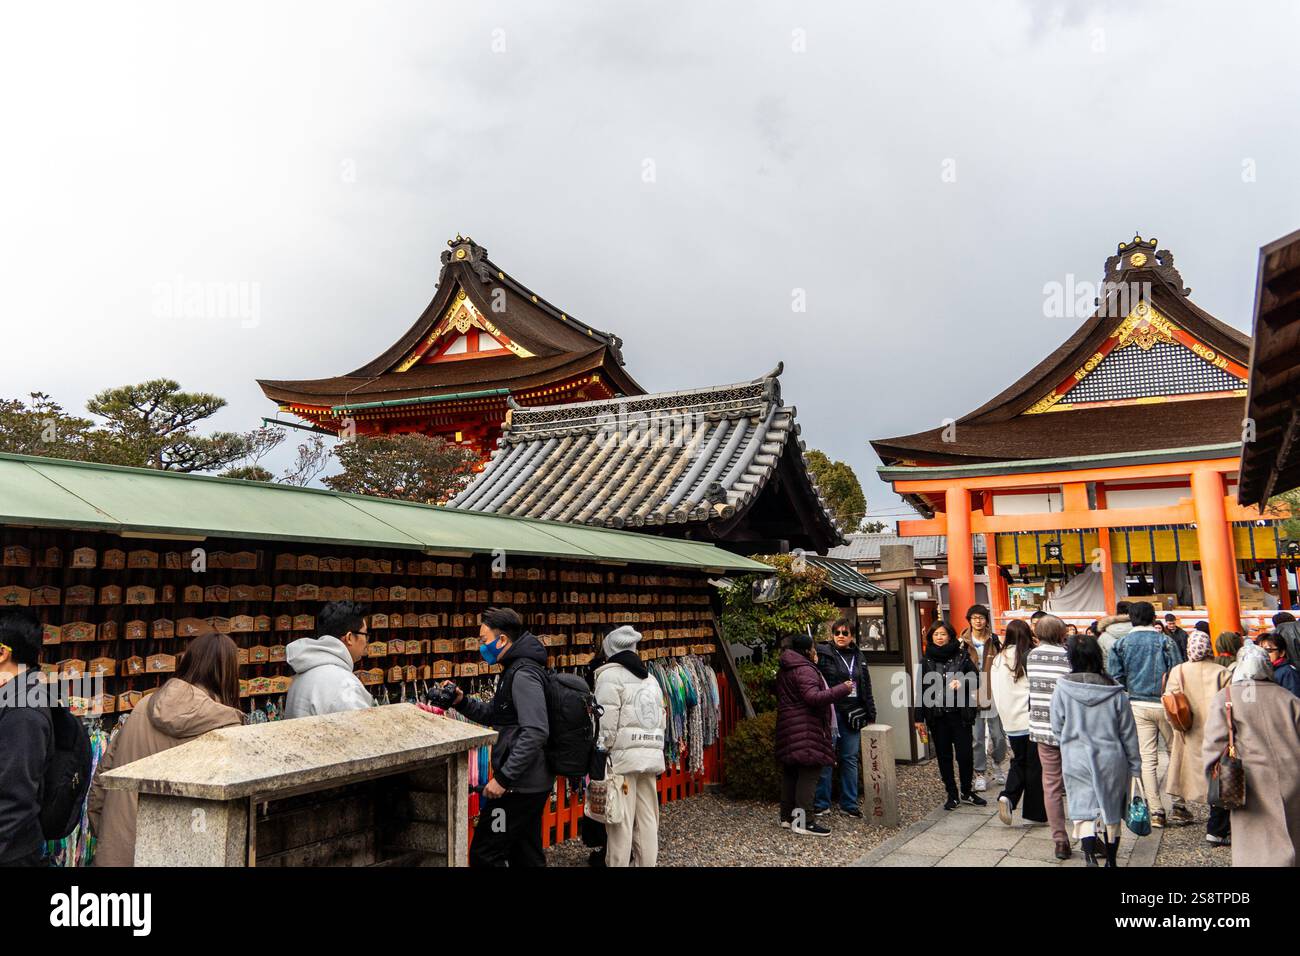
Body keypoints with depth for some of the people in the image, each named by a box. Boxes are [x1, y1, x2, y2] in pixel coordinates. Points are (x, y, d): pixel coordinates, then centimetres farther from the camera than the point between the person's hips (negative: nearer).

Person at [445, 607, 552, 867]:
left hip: (520, 785, -10)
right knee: (526, 853, 18)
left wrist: (503, 778, -25)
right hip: (531, 782, 10)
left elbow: (535, 733, -27)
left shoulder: (524, 675, -18)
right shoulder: (513, 671, 15)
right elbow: (493, 714, 22)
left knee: (483, 854, -4)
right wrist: (462, 701, 5)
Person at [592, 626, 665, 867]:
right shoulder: (650, 677, 18)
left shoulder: (610, 675, -5)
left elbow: (606, 722, -13)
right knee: (648, 819, 10)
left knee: (621, 821, -3)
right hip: (652, 755, 7)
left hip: (623, 755, -7)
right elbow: (662, 720, 17)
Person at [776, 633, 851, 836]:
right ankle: (805, 821, -7)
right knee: (809, 772, -7)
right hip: (806, 729, -10)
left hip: (787, 727, 10)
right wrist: (842, 689, -21)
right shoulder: (805, 670, -16)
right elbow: (813, 697, -26)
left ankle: (787, 816, 21)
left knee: (790, 772, 14)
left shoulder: (784, 670, 15)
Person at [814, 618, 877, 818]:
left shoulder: (858, 657, 14)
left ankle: (849, 803, 19)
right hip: (830, 712, -5)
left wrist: (870, 716, 15)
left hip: (853, 714, 5)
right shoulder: (823, 653, -4)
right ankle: (821, 804, 9)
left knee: (850, 758, 10)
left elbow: (866, 688, 17)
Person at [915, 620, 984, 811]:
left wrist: (962, 683, -19)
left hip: (959, 713, -1)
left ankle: (966, 792, 21)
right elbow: (921, 689, 5)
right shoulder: (926, 660, 4)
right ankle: (952, 795, 18)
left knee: (965, 753, 2)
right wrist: (919, 717, 3)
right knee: (944, 756, 7)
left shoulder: (962, 656, 0)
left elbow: (976, 679, 2)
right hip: (936, 715, 1)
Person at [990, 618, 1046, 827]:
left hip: (1010, 722, 4)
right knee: (1034, 765, 7)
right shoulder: (1030, 656, -12)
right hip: (1031, 719, -4)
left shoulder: (998, 660, 1)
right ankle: (1035, 813, 14)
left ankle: (1008, 796, -2)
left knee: (1018, 761, 18)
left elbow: (996, 693, 6)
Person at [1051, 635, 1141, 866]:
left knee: (1083, 811, 3)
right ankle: (1110, 860, 29)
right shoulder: (1115, 692, -9)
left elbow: (1057, 727, -3)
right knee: (1112, 814, 17)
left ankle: (1090, 857, -18)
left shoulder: (1062, 689, -11)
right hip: (1111, 760, 2)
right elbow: (1128, 732, 0)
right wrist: (1134, 765, 11)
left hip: (1076, 760, -1)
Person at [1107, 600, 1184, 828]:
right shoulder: (1164, 641, -6)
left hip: (1138, 706, 2)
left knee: (1147, 758, 5)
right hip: (1164, 704, -2)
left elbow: (1115, 676, -2)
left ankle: (1156, 811, 6)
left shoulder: (1121, 644, 1)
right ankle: (1179, 805, 13)